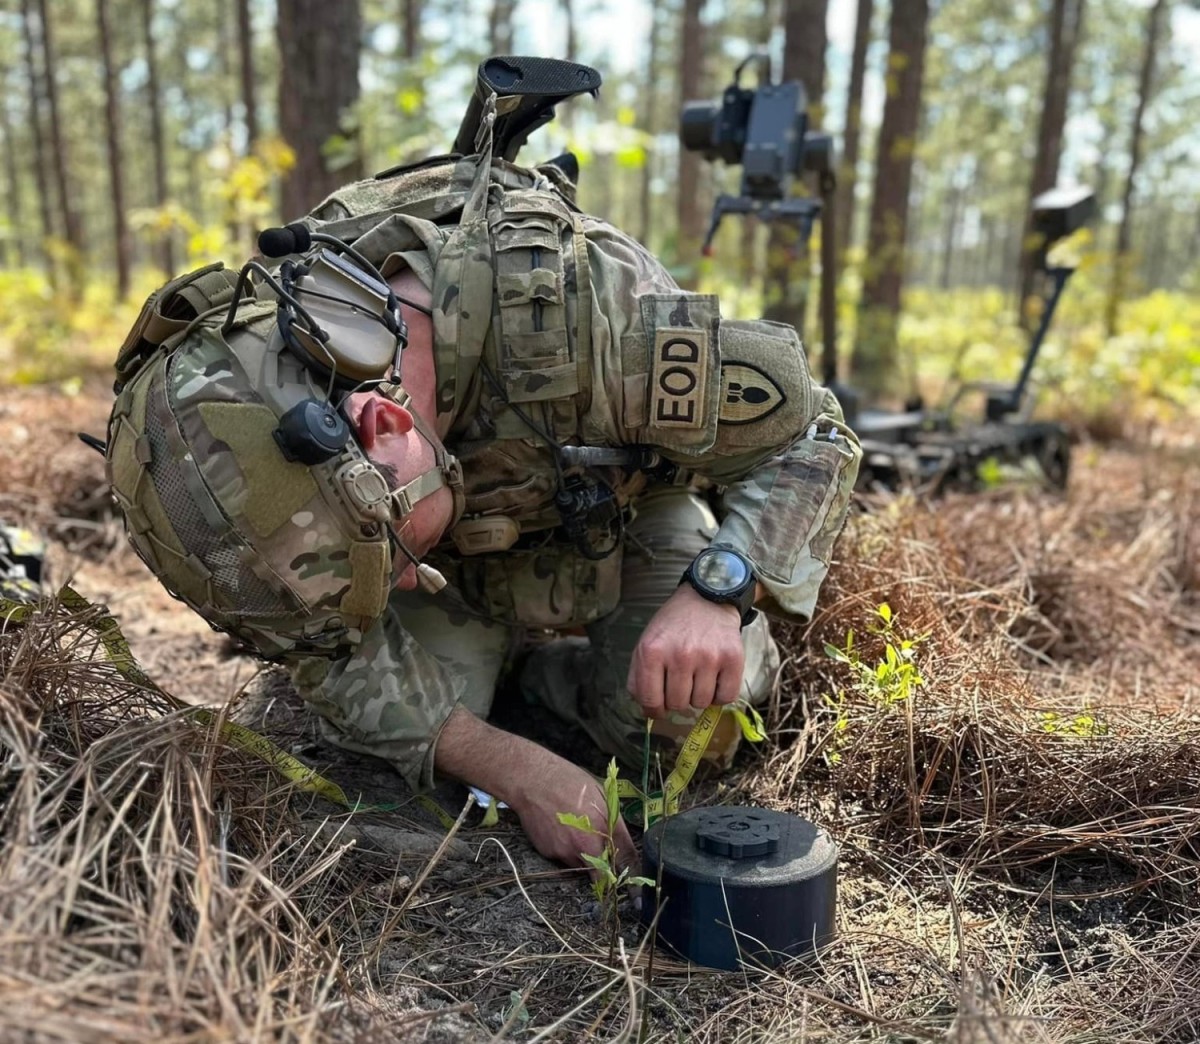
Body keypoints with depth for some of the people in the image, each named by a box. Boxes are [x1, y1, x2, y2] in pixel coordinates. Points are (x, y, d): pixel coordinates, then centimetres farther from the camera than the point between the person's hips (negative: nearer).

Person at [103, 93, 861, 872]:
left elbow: (809, 436, -27)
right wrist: (518, 773, -32)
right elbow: (333, 650, -20)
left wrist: (717, 591, -46)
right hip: (465, 541, 2)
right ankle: (502, 652, 19)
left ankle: (559, 675, 13)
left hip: (626, 503, -1)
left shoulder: (579, 305, -43)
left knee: (685, 723, -19)